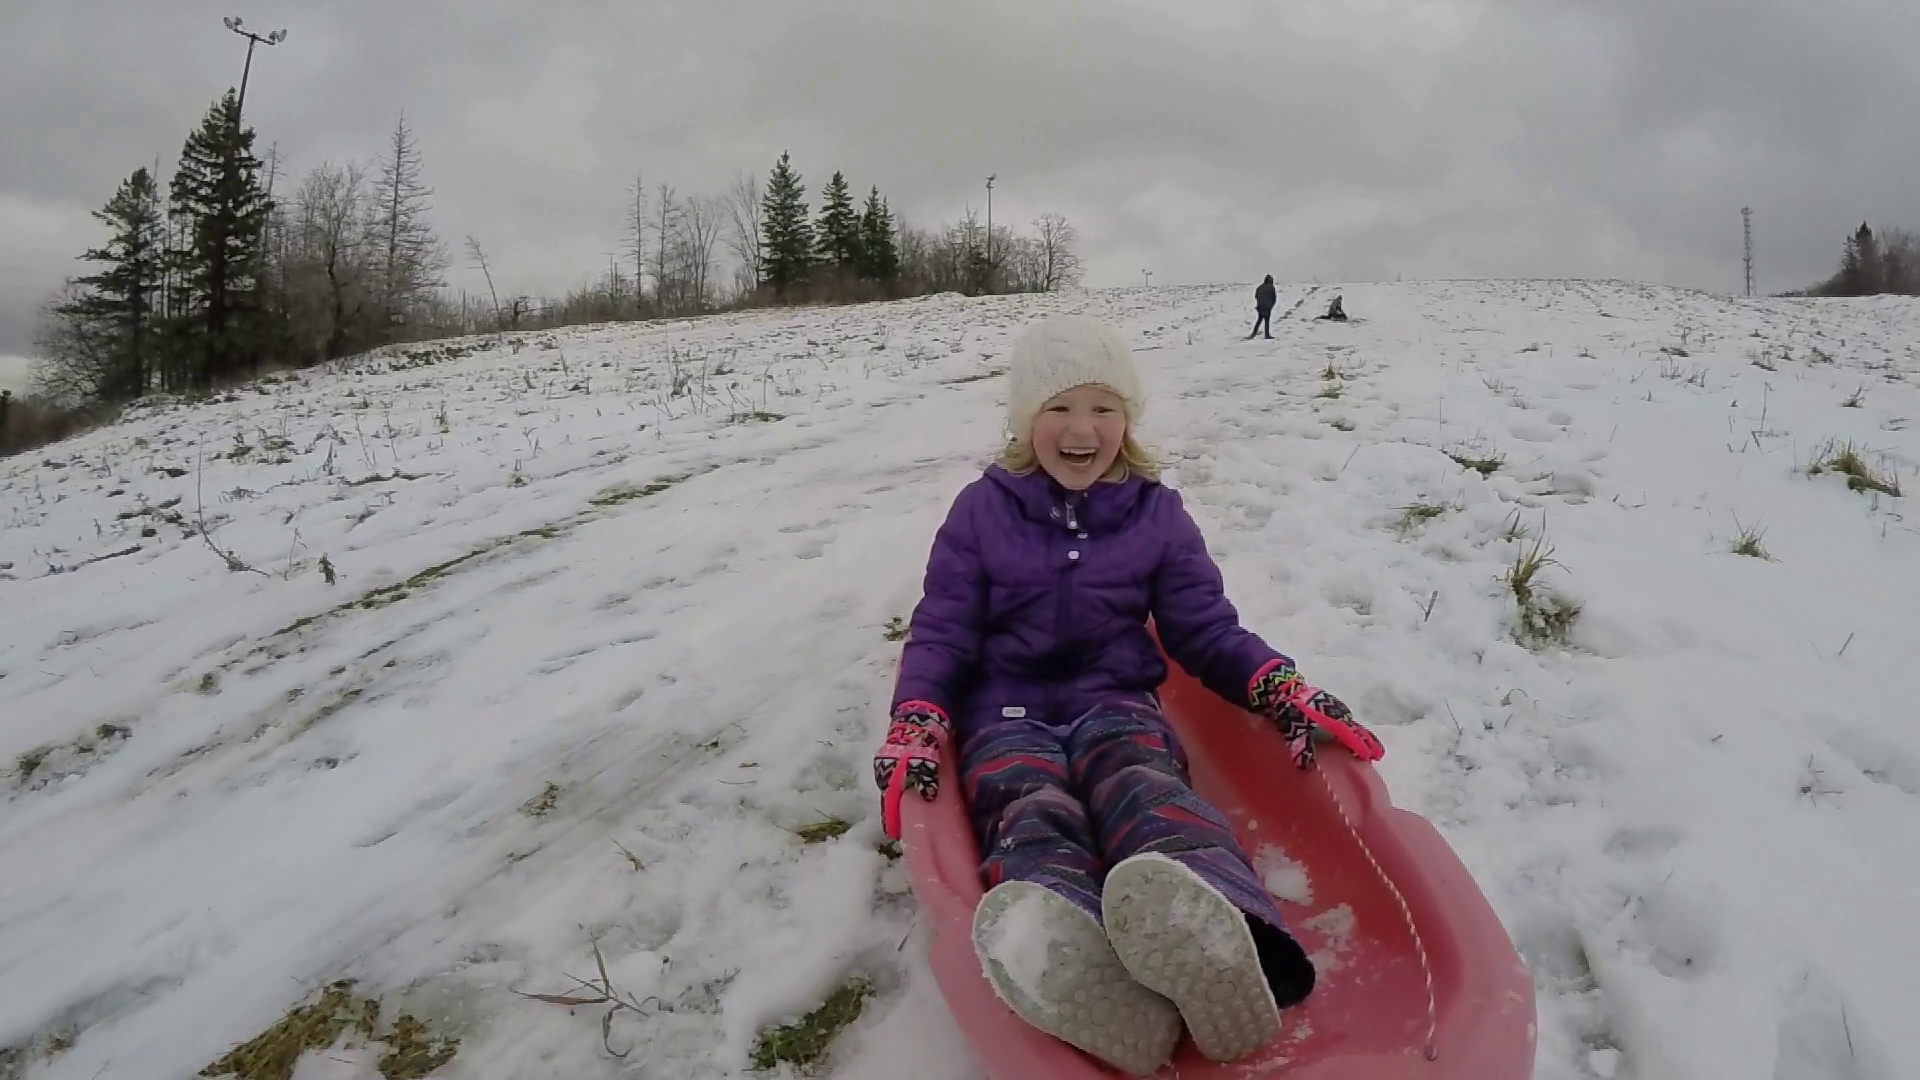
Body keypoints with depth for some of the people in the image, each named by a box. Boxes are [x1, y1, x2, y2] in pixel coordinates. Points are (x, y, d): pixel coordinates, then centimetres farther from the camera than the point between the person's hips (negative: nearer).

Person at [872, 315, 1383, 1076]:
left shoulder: (1157, 513, 10)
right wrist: (916, 725, -16)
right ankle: (1063, 963, -70)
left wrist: (1281, 690, -10)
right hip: (1005, 708, 0)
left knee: (1138, 783, -36)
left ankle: (1207, 932, -71)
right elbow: (940, 633, 3)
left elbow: (1208, 631, 10)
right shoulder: (981, 510, 6)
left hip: (1114, 702, 1)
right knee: (1035, 809, -35)